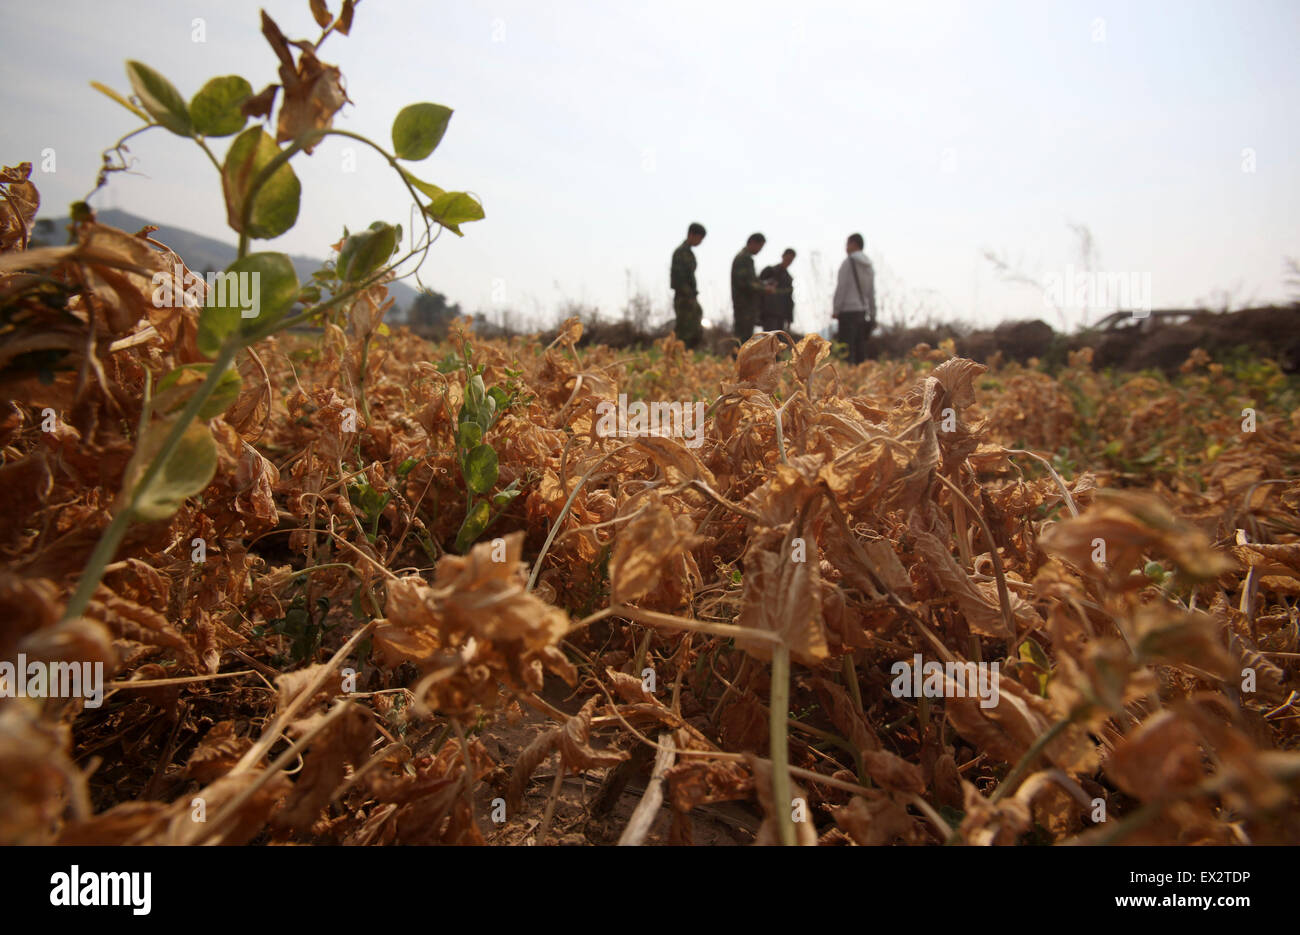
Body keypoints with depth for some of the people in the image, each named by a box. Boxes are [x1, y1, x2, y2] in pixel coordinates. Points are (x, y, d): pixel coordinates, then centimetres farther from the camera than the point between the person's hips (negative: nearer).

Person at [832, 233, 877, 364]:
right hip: (863, 310, 7)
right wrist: (872, 316, 20)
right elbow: (872, 293, 17)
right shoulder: (869, 267, 16)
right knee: (860, 348, 8)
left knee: (847, 348, -8)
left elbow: (841, 287, -10)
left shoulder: (848, 262, -5)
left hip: (848, 310, -7)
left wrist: (835, 310, -8)